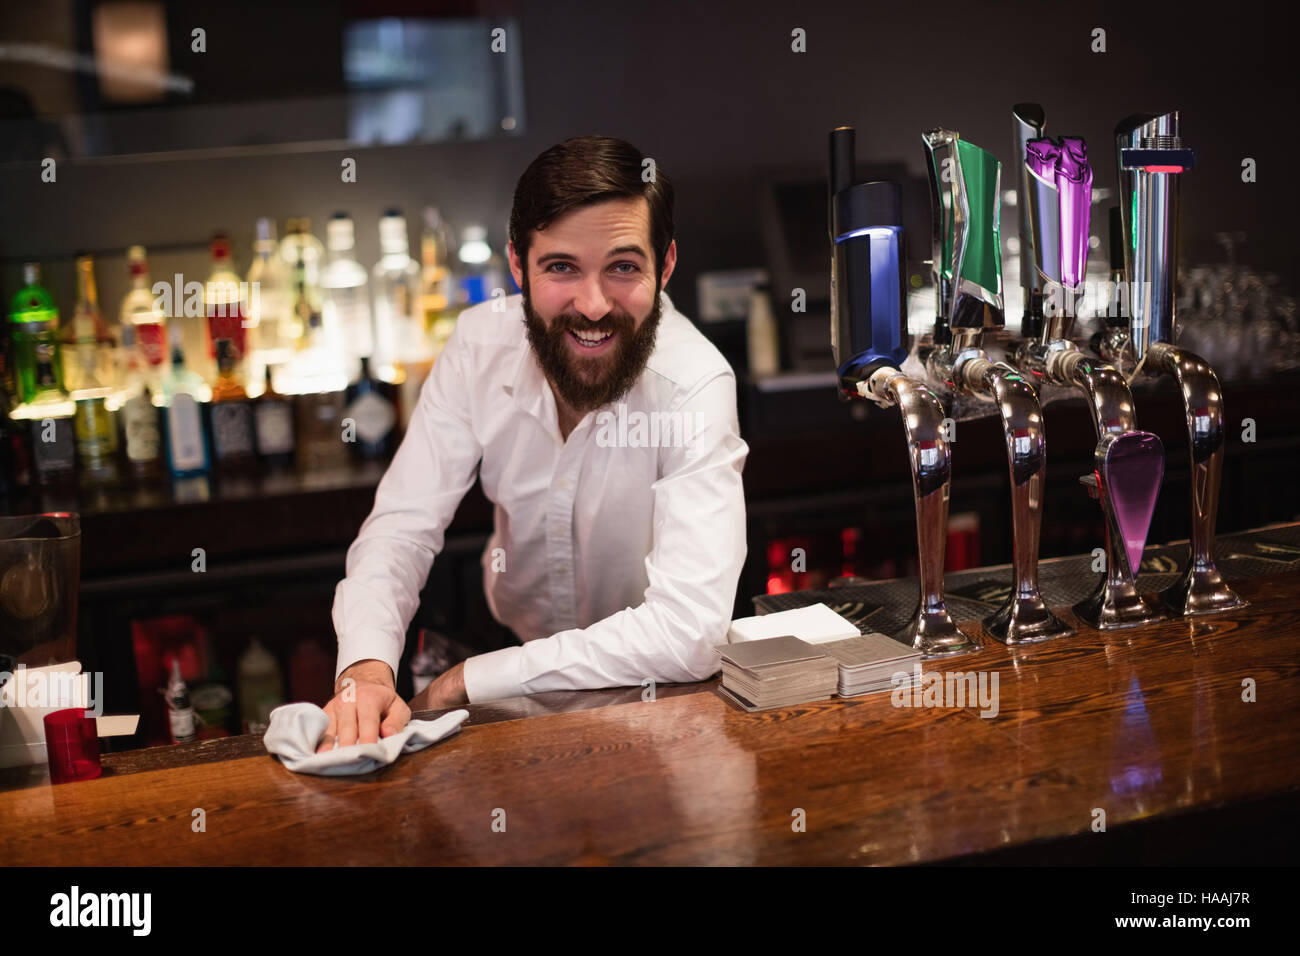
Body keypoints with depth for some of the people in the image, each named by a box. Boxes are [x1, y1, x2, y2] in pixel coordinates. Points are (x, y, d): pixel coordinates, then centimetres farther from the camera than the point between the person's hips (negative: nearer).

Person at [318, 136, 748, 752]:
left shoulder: (695, 384, -25)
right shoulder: (480, 343, -12)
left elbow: (691, 631, -31)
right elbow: (402, 527, -10)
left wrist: (466, 684, -26)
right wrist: (366, 667, -31)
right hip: (508, 640, 3)